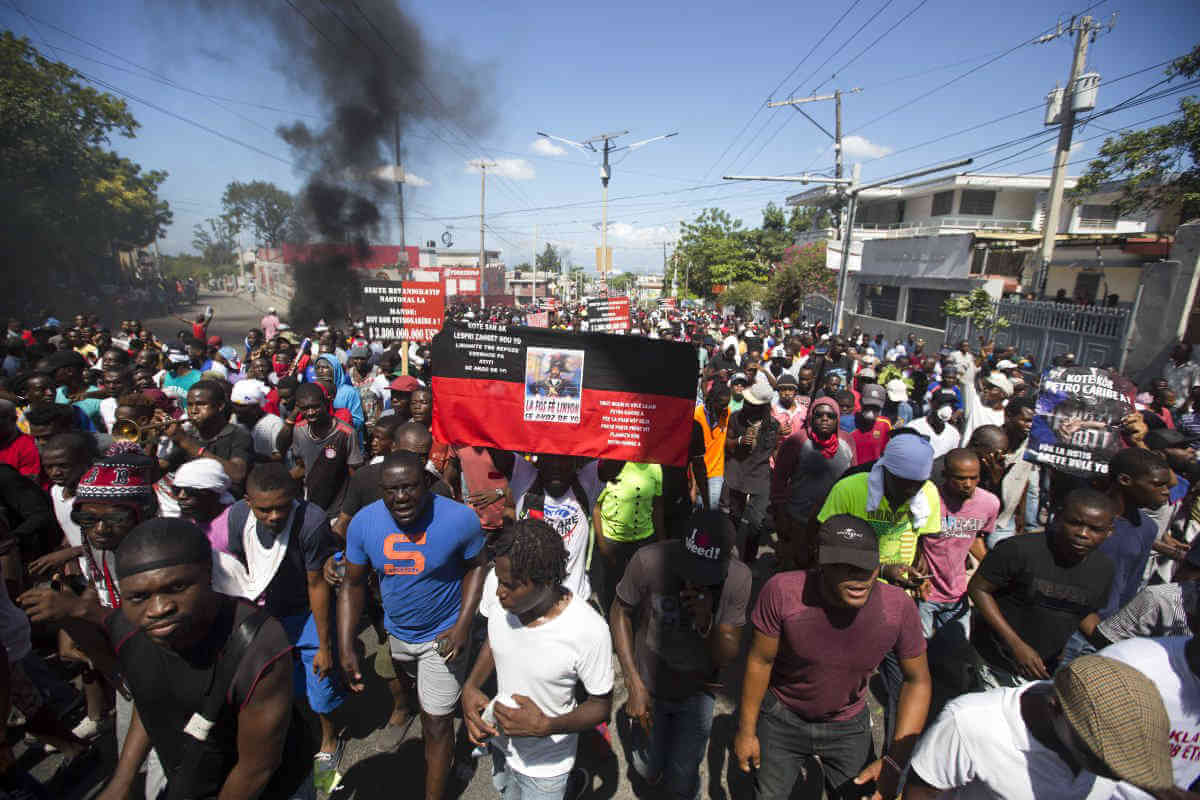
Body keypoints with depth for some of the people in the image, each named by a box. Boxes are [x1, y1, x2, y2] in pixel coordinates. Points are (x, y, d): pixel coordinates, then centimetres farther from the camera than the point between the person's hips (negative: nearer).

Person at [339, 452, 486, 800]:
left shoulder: (460, 519, -27)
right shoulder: (363, 523, -18)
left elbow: (477, 565, -11)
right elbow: (352, 584, -7)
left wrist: (462, 626, -18)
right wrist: (346, 648, -11)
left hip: (442, 636, -4)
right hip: (396, 632, 4)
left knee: (436, 722, 2)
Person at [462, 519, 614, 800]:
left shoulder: (589, 630, -35)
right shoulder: (498, 594, -22)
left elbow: (602, 705, -19)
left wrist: (545, 726, -33)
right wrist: (470, 688, -16)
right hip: (500, 742, 5)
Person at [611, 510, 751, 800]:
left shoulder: (739, 578, -25)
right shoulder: (649, 561, -31)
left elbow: (727, 657, -16)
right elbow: (620, 613, -13)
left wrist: (707, 624, -36)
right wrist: (634, 682, -17)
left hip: (697, 694, 1)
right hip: (649, 687, 0)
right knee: (649, 772, 17)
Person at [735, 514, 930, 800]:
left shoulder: (898, 607, -27)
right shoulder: (783, 591, -32)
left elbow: (917, 680, -11)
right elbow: (760, 661, -18)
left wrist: (894, 762, -18)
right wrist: (746, 731, -6)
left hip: (849, 726, 1)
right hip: (782, 720, -1)